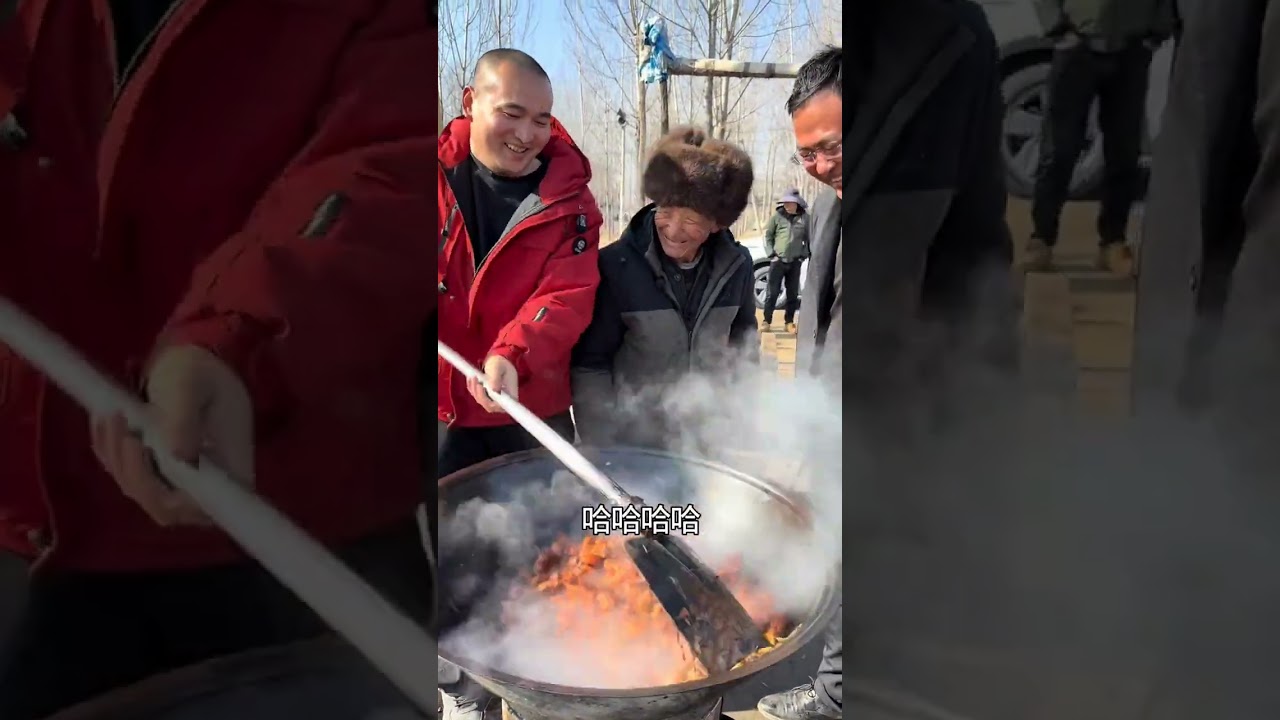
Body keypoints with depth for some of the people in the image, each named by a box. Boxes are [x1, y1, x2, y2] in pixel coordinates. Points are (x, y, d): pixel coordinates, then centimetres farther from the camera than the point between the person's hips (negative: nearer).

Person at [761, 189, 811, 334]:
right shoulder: (777, 216, -1)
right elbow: (767, 236, 4)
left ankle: (789, 322, 18)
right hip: (778, 261, -1)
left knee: (793, 294, 7)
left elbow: (809, 238, 11)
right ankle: (767, 321, 8)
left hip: (795, 262, 2)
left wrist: (804, 255, 1)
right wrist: (771, 254, -5)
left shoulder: (805, 218, 2)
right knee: (772, 293, 0)